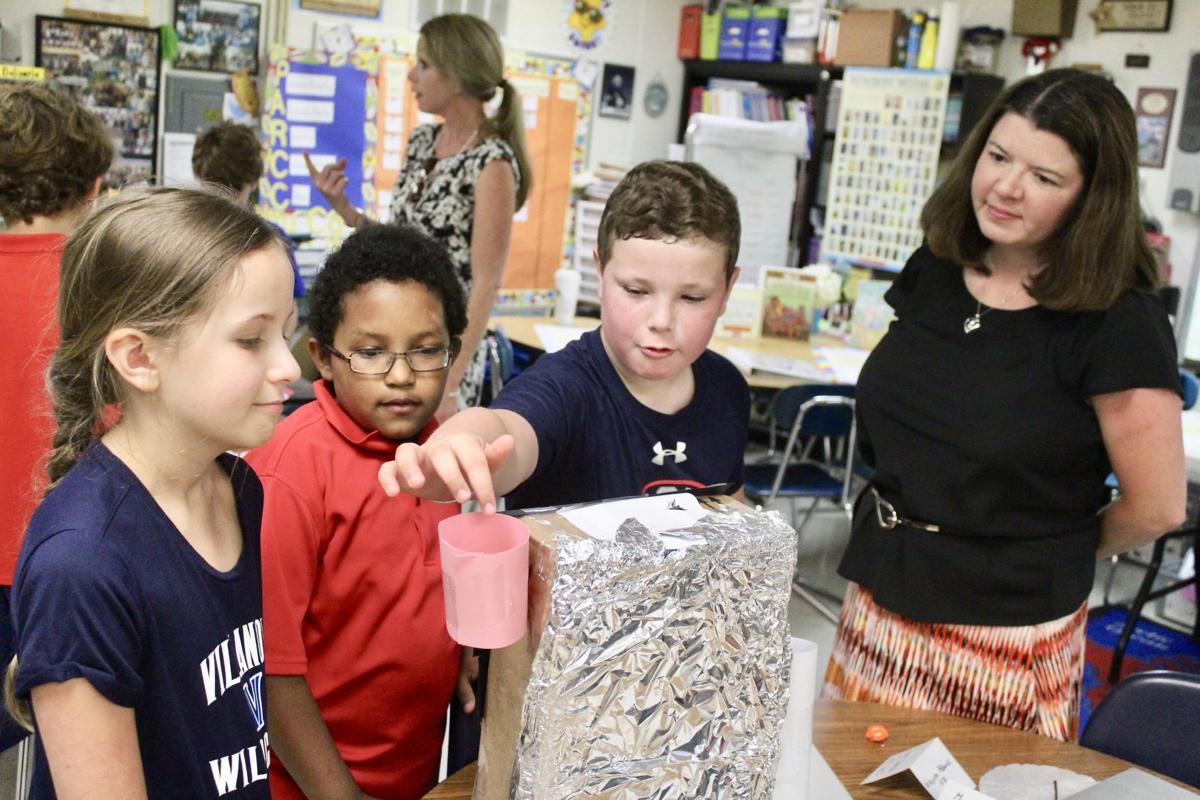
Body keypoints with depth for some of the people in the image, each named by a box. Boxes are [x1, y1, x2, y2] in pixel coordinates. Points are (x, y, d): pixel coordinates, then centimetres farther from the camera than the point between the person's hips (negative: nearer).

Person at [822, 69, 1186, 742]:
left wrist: (1054, 552, 5)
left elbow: (1155, 509, -10)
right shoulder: (934, 270, 3)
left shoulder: (1119, 325, -15)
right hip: (881, 600, 6)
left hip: (1007, 630, -5)